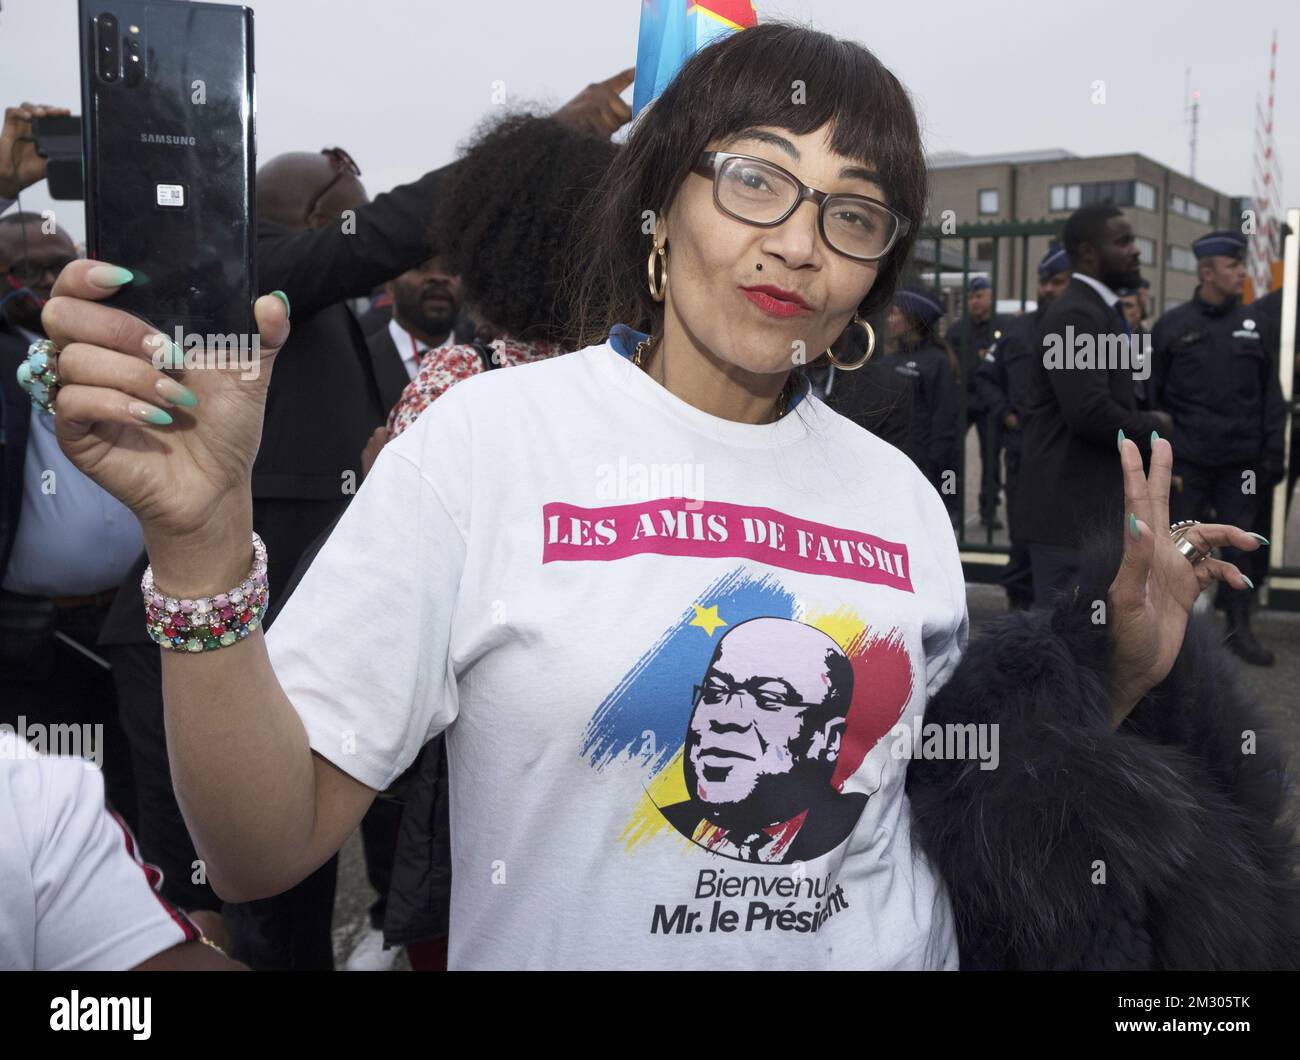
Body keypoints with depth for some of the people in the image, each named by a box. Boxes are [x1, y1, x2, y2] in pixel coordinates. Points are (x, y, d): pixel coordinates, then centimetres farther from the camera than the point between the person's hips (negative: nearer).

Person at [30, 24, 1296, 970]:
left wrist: (1120, 672, -2)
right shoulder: (488, 436, -14)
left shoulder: (896, 492, -1)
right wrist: (202, 543, -31)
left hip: (893, 952, 4)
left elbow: (954, 793, 9)